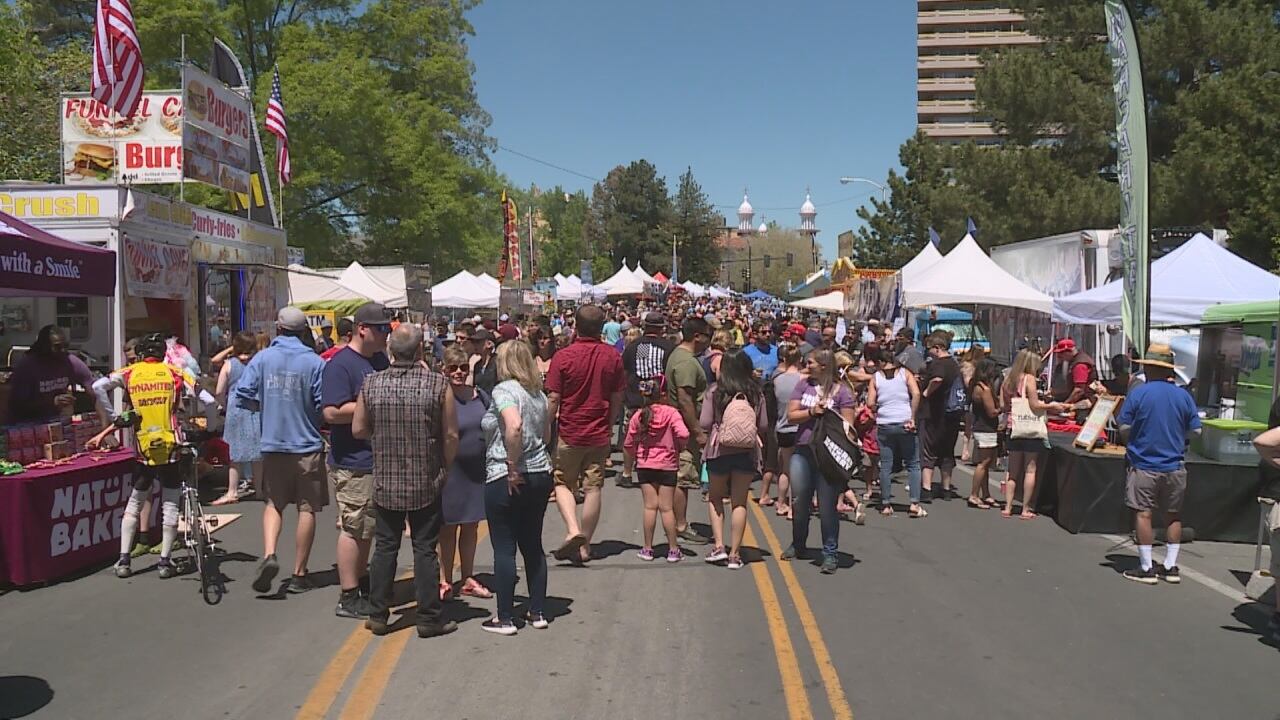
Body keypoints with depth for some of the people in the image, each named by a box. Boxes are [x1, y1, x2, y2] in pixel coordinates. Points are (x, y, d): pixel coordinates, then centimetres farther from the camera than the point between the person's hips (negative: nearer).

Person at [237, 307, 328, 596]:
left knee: (274, 503, 18)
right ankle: (299, 574, 13)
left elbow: (243, 396, -4)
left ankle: (269, 554, -5)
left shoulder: (262, 358, -1)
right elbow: (325, 405, -11)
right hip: (308, 445, -2)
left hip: (273, 445, 2)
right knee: (307, 509, 8)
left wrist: (266, 406, 14)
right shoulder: (315, 363, -8)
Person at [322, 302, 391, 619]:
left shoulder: (381, 360, 12)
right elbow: (332, 413, -24)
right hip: (353, 464, -9)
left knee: (368, 527, 18)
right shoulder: (340, 365, -15)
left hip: (378, 460, 9)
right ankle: (348, 599, 6)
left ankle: (362, 584, 31)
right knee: (353, 528, -2)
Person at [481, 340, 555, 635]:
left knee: (504, 548, 2)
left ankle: (505, 618, 8)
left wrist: (512, 467, -21)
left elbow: (514, 425, -28)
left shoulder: (504, 390, -12)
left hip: (507, 479, -7)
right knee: (533, 545, 15)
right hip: (541, 474, 7)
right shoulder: (539, 394, 11)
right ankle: (538, 612, 20)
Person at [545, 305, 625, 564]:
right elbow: (617, 398, 7)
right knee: (593, 489, 7)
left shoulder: (563, 356, -10)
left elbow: (553, 399, -9)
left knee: (562, 483, 13)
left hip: (569, 433, -2)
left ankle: (572, 529, -8)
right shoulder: (613, 357, -1)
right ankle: (585, 545, 13)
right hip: (599, 434, 2)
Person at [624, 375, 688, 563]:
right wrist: (679, 447, -3)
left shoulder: (638, 416, -1)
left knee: (650, 506, 7)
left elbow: (628, 444, 3)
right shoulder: (671, 413, -11)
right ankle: (673, 549, 10)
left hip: (645, 466, 2)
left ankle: (647, 549, 11)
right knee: (667, 508, 4)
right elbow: (683, 434, -24)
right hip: (667, 465, -2)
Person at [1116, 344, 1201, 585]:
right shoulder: (1183, 396, 0)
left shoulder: (1138, 394, -10)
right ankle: (1170, 567, 17)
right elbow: (1195, 430, 5)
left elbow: (1124, 428, -9)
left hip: (1144, 465, -4)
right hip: (1175, 466, 4)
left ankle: (1146, 569, 1)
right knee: (1174, 515, 13)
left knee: (1143, 514, 0)